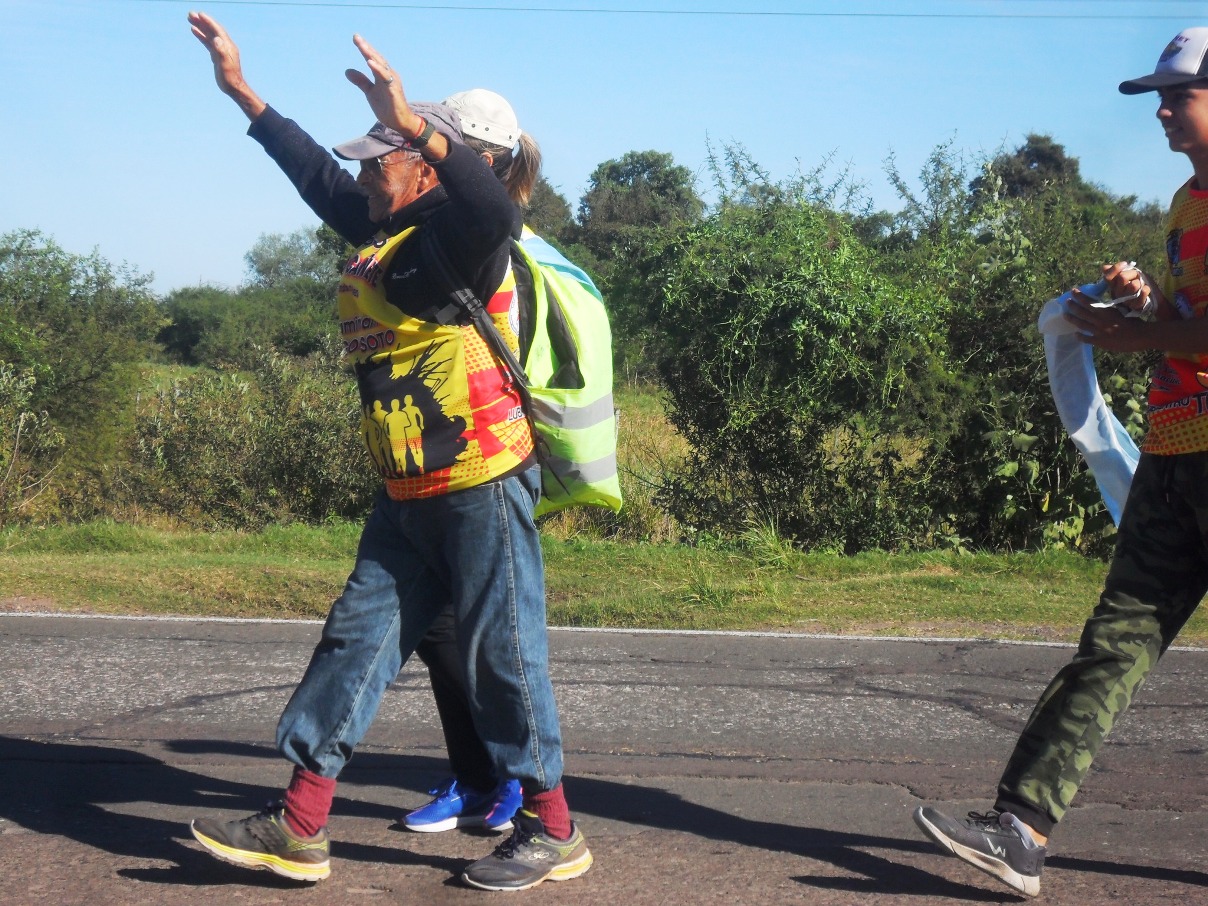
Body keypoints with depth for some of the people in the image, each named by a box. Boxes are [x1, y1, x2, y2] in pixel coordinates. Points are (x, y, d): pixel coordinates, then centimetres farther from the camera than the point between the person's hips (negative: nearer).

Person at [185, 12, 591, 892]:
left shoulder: (455, 235, -12)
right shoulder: (382, 234, 14)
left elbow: (496, 209, -36)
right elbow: (320, 177, 28)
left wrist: (413, 121, -45)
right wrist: (243, 92, 30)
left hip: (482, 486, -9)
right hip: (410, 496, 9)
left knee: (503, 656, -2)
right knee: (358, 635, 8)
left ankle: (552, 831, 12)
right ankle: (301, 826, 13)